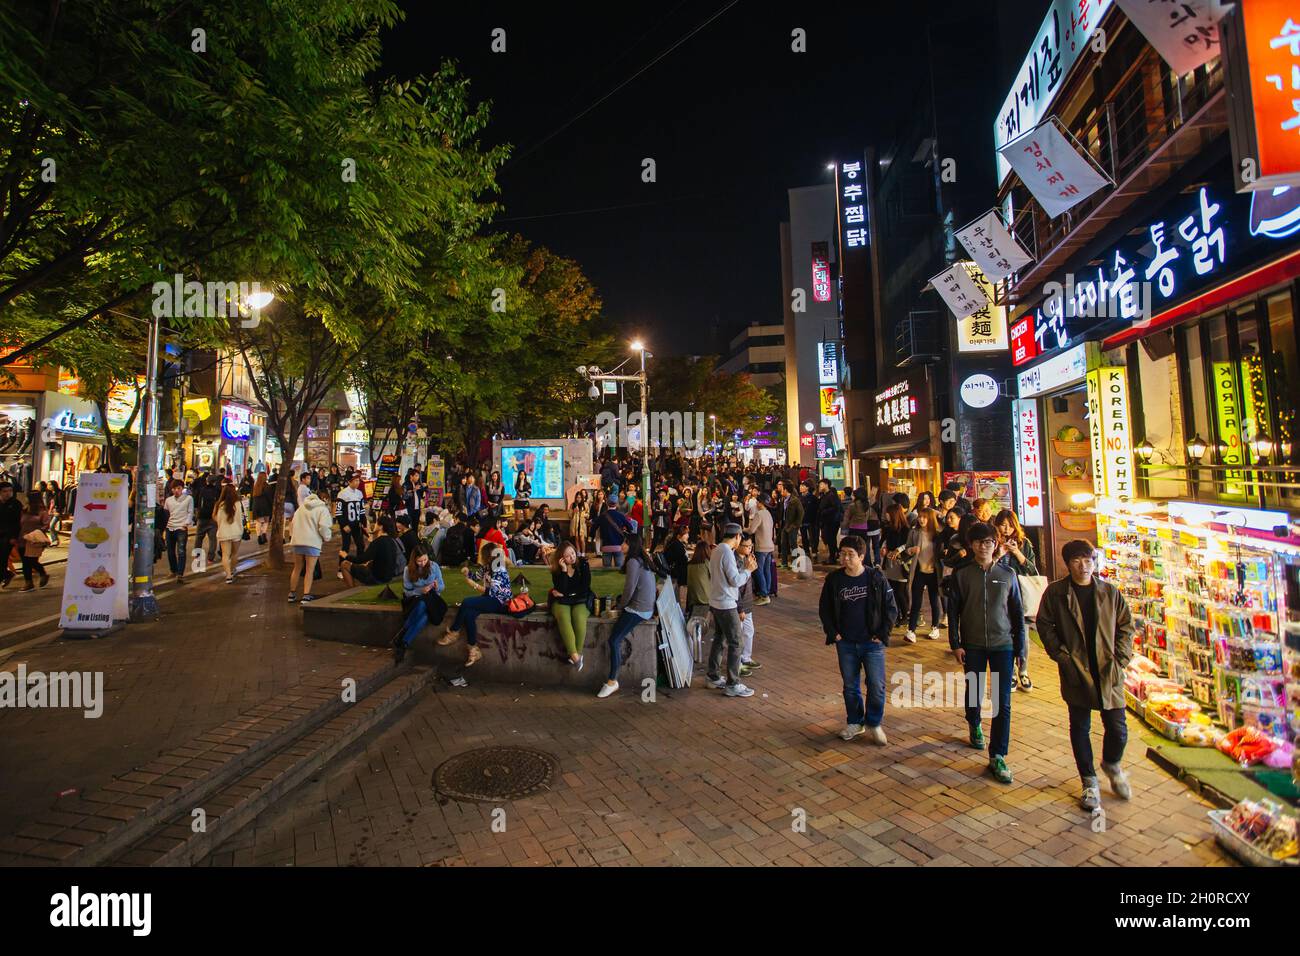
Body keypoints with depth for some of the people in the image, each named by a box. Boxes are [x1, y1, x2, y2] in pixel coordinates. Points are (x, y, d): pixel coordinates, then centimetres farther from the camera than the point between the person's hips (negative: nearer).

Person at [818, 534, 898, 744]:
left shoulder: (876, 577, -8)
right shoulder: (834, 579, -4)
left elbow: (891, 609, -1)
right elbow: (824, 609, 8)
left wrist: (882, 634, -6)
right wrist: (832, 633, 0)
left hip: (872, 643, -2)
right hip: (845, 644, 2)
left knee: (877, 686, 1)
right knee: (850, 686, 13)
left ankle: (874, 724, 22)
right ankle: (855, 723, 31)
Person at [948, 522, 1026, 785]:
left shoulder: (1007, 575, 1)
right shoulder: (961, 574, -2)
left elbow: (1017, 613, 6)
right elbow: (953, 611, 0)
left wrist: (1020, 648, 3)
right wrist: (955, 644, -4)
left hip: (1002, 645, 0)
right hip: (972, 645, 0)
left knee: (1002, 703, -3)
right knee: (974, 692, 15)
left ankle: (997, 757, 5)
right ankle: (974, 726, 45)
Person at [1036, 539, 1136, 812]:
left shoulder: (1109, 591, 2)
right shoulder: (1055, 592, -4)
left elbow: (1126, 624, 7)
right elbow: (1044, 624, 0)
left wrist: (1120, 657, -1)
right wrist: (1060, 654, -7)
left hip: (1108, 671, 1)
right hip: (1076, 672, -1)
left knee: (1118, 729, 6)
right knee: (1080, 728, 9)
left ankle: (1112, 764, 38)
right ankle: (1089, 782, 26)